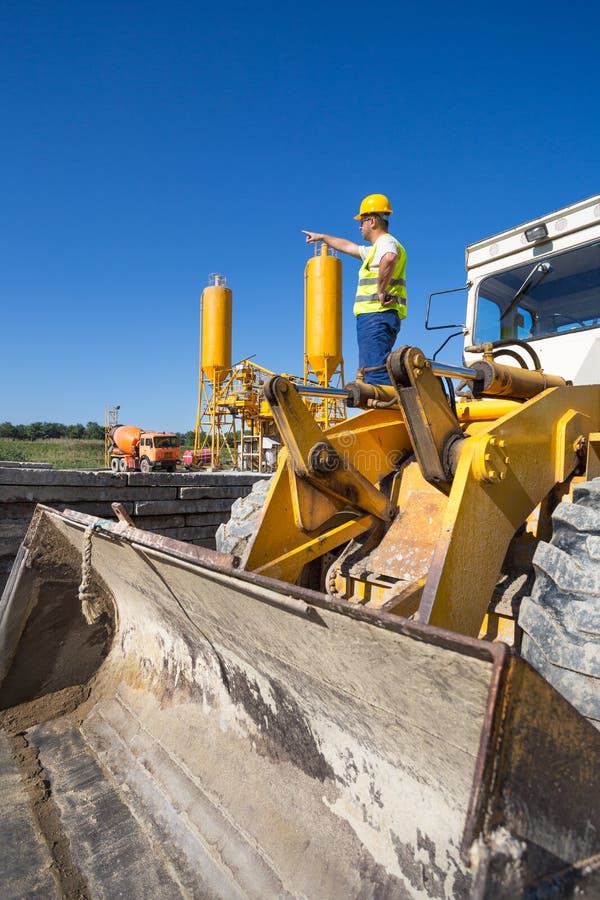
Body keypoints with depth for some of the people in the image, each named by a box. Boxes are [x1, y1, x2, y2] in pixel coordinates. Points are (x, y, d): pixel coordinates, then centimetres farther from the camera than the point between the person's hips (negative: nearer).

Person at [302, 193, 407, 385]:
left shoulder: (386, 242, -3)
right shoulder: (375, 249, 29)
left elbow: (389, 258, -29)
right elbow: (347, 246, 44)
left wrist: (381, 290, -23)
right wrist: (322, 237, 54)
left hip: (377, 316, -10)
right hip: (374, 317, 10)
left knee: (375, 369, -19)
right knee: (370, 369, 8)